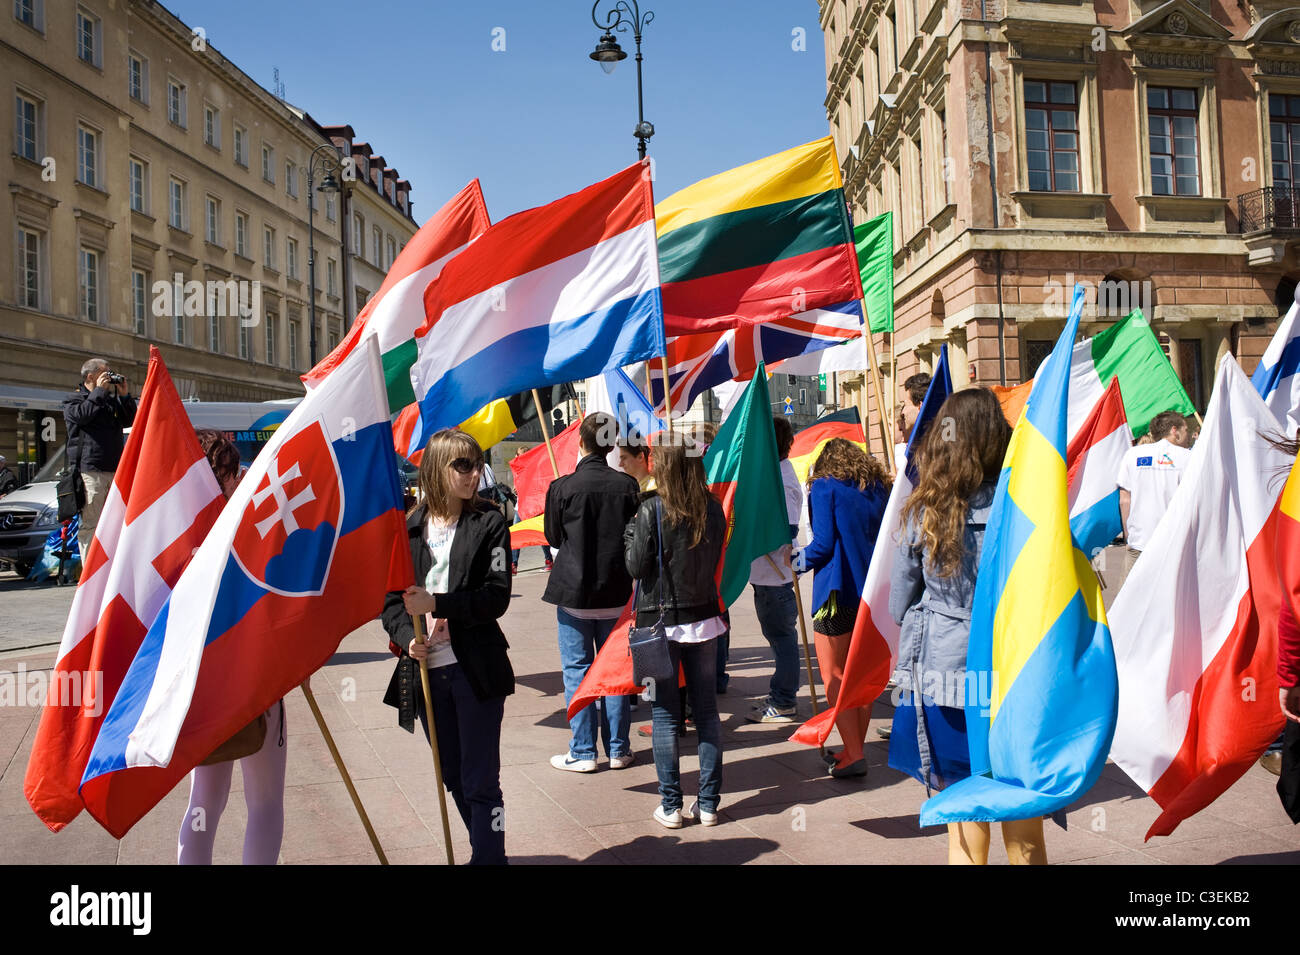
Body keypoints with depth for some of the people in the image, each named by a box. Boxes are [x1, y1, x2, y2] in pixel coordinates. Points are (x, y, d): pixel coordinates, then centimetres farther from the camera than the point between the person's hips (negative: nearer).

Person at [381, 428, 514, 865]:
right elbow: (391, 599, 4)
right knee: (453, 778, 18)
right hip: (426, 669, 4)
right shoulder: (407, 529, 4)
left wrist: (437, 604, -21)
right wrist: (407, 637, -15)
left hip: (475, 668, -4)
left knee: (480, 781, 0)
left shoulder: (489, 523, -3)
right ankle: (489, 852, 35)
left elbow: (497, 595, -11)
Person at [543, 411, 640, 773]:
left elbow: (553, 538, 1)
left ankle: (582, 753, 11)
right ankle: (618, 749, 19)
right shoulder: (627, 485, -6)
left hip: (573, 592, -2)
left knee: (577, 669, 7)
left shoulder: (562, 487, -11)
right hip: (616, 592, 3)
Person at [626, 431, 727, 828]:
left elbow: (636, 566, -9)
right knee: (707, 710, 11)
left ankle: (671, 806, 11)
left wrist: (631, 532, 5)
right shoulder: (713, 508, -1)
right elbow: (715, 560, 9)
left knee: (666, 714, 6)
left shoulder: (652, 510, -14)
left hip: (661, 622, -4)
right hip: (704, 619, 4)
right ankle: (708, 804, 17)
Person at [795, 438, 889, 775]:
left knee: (834, 677, 2)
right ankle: (854, 750, 22)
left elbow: (823, 544, -12)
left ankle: (854, 755, -3)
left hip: (837, 592, -6)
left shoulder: (824, 487, -5)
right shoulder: (878, 487, 11)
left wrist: (801, 559, 6)